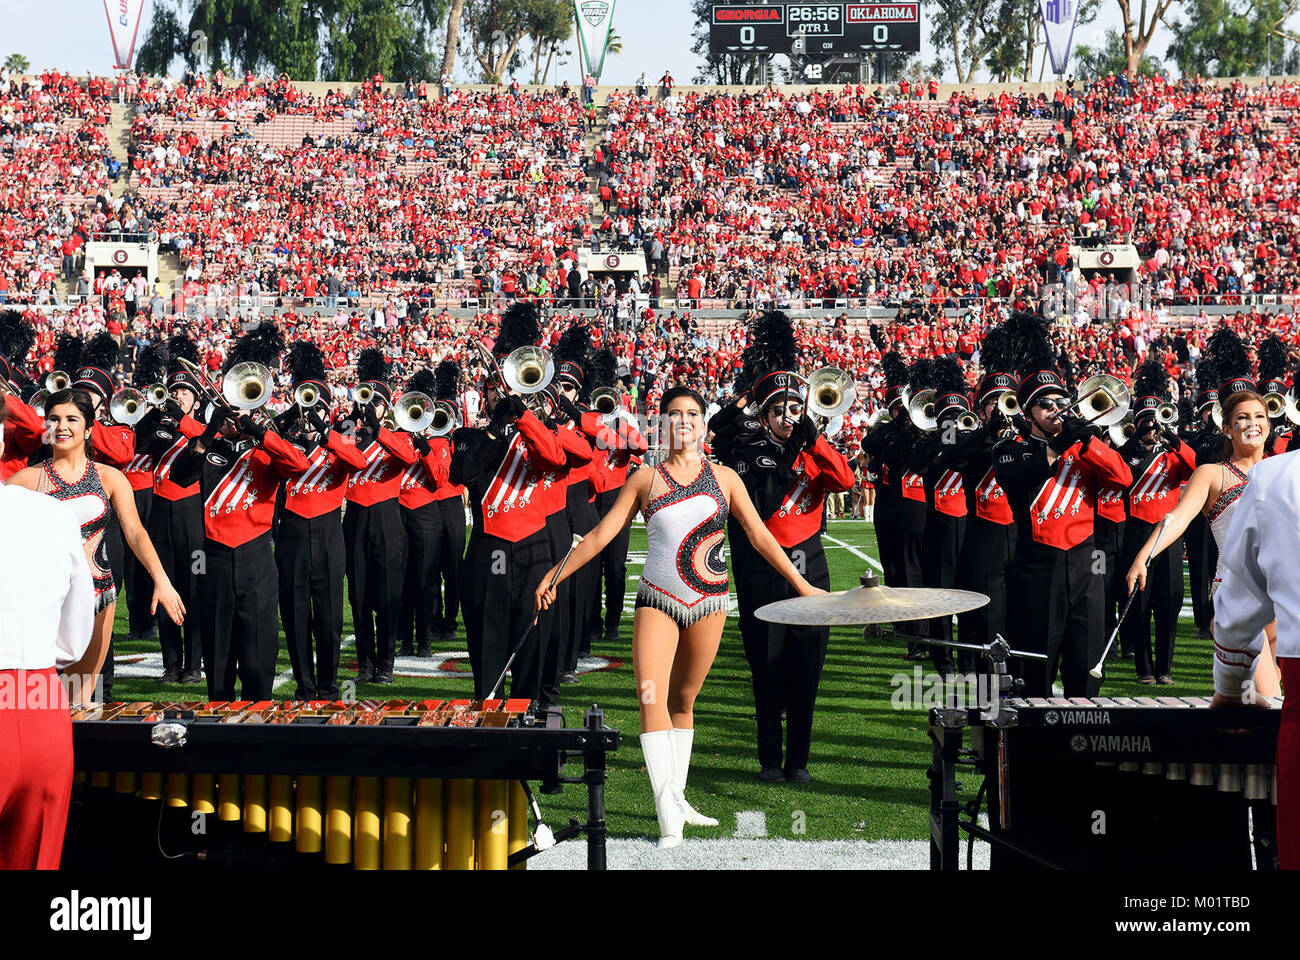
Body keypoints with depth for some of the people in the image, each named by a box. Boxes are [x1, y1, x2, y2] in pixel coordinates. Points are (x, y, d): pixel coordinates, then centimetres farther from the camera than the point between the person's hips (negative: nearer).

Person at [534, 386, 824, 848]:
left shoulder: (724, 478, 7)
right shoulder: (646, 478, 5)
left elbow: (759, 535, 8)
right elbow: (601, 533, 5)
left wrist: (801, 584, 6)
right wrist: (555, 575, 2)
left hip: (708, 602, 1)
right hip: (657, 601, -1)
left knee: (684, 701, 9)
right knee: (651, 698, -16)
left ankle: (677, 798, 23)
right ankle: (669, 820, -19)